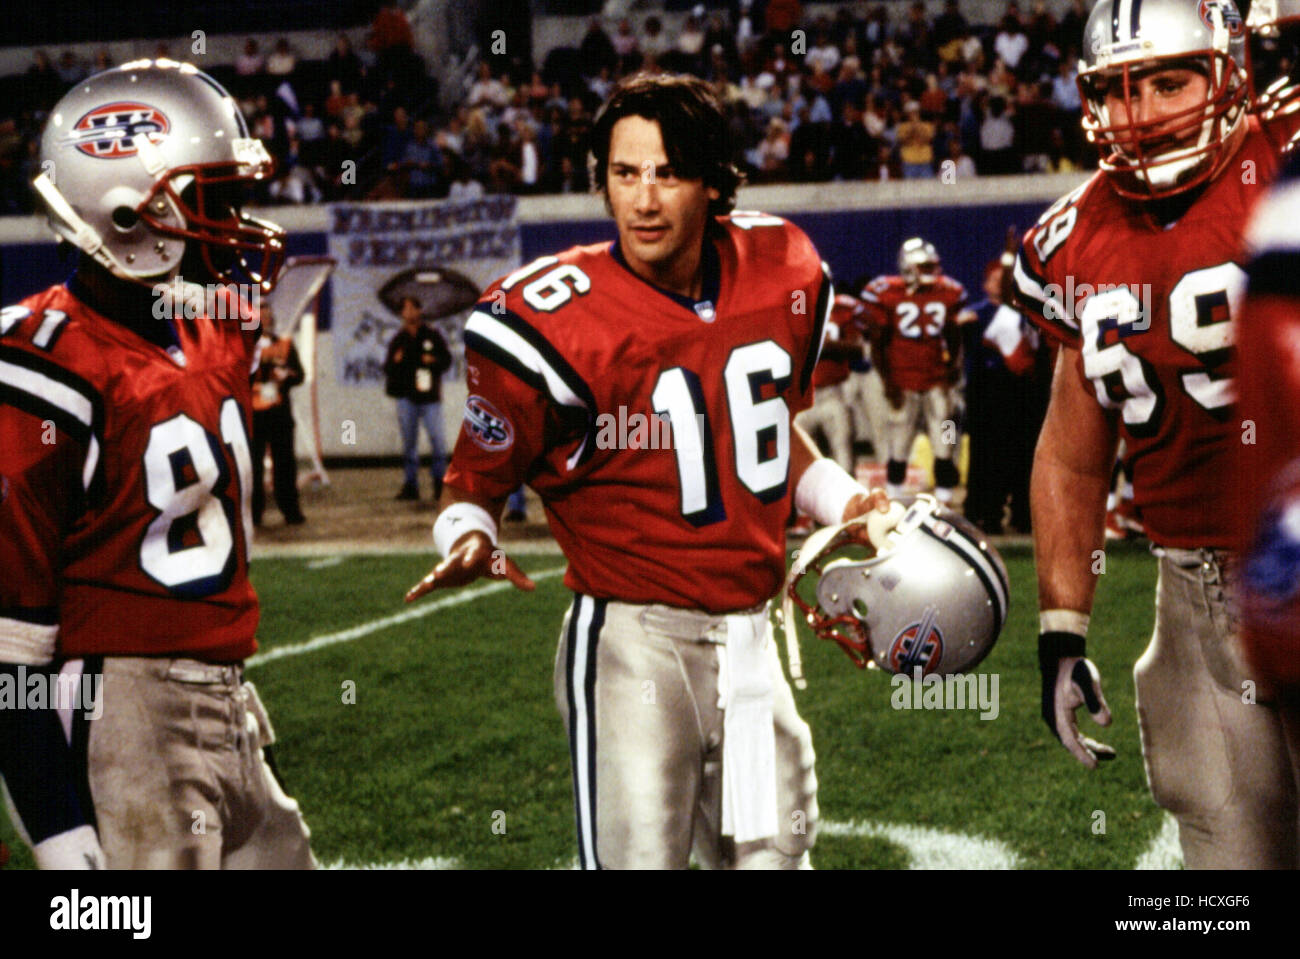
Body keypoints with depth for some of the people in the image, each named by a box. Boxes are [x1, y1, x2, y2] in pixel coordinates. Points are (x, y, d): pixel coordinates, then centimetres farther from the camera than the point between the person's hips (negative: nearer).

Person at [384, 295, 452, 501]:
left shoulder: (432, 335, 6)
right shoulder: (398, 340, 10)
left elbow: (447, 360, 7)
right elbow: (388, 369, 11)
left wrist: (433, 361, -13)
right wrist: (395, 361, -10)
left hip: (430, 396, -2)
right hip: (406, 397, 2)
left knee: (437, 438, -8)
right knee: (409, 442, 3)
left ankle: (440, 483, 1)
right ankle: (410, 485, 6)